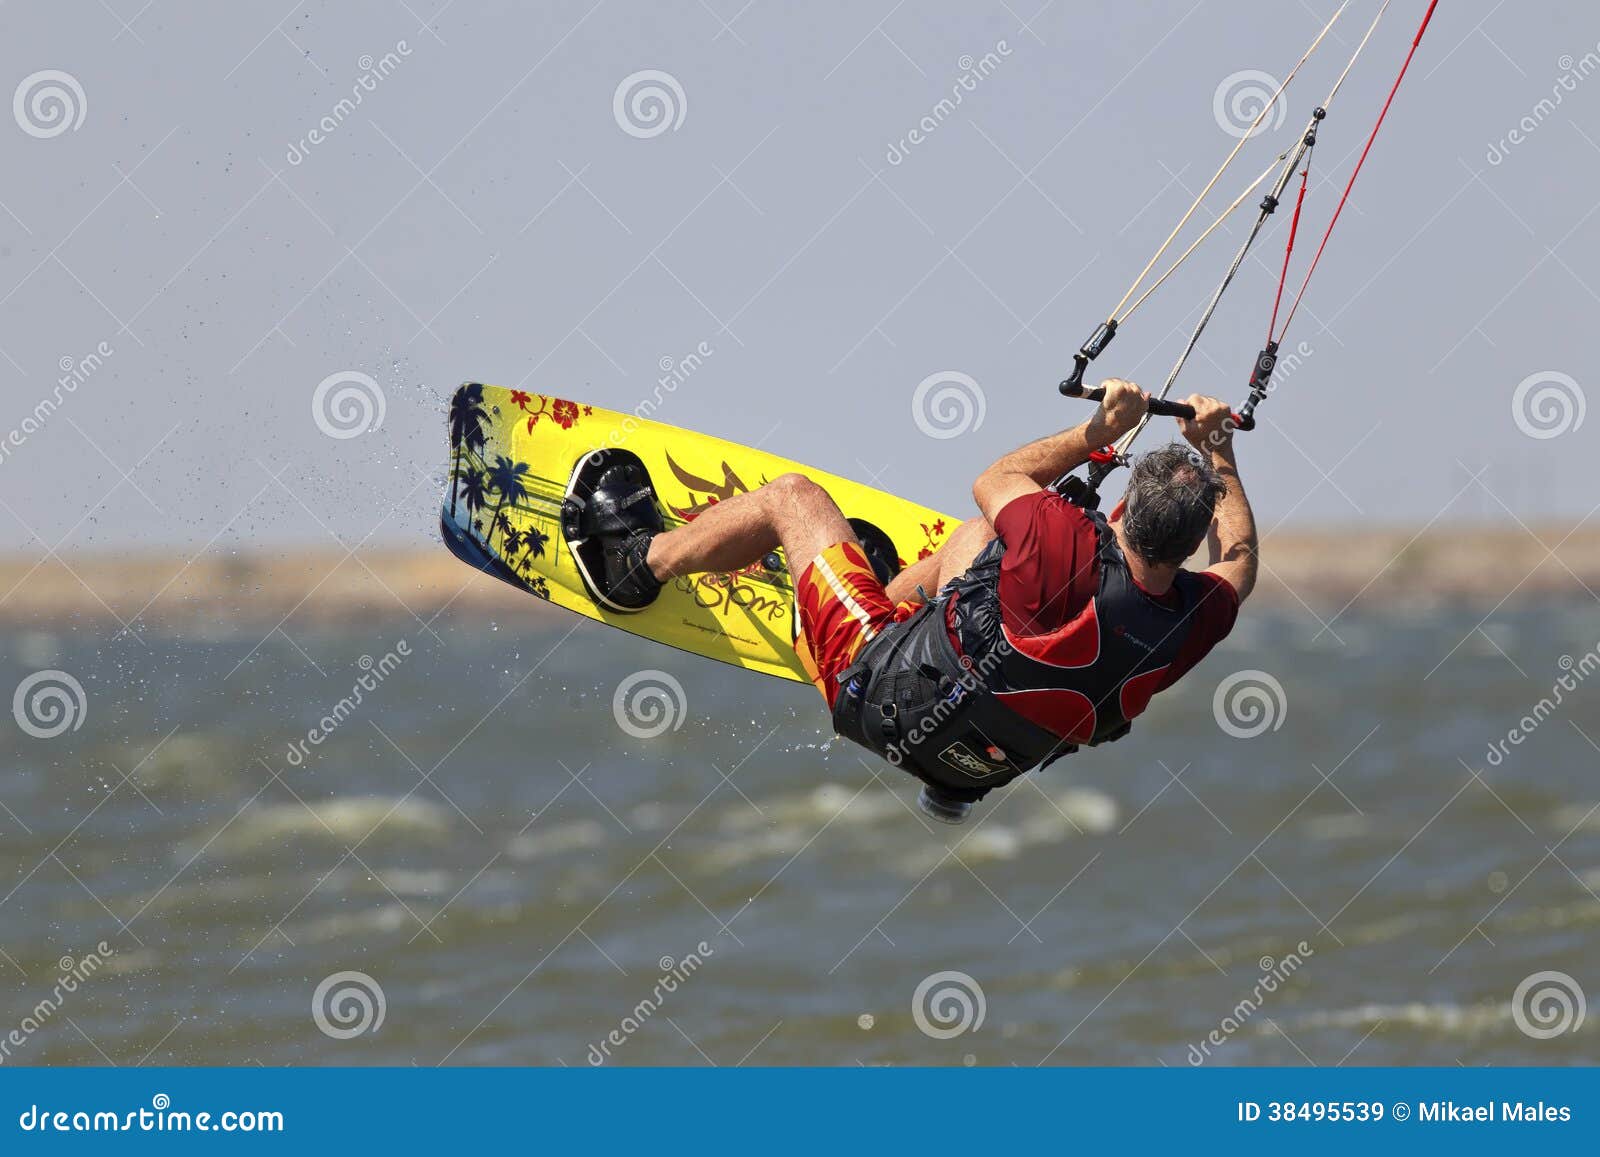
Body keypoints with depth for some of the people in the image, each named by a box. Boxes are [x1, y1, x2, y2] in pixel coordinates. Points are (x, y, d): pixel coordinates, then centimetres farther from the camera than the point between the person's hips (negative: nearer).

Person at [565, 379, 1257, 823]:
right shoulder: (1198, 619, -24)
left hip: (882, 689, -6)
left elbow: (993, 483, -15)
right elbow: (1238, 561, 4)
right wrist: (1217, 450, 9)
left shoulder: (1076, 557, -39)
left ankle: (637, 562, 37)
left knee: (792, 497, 11)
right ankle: (898, 592, 52)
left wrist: (1100, 430, -10)